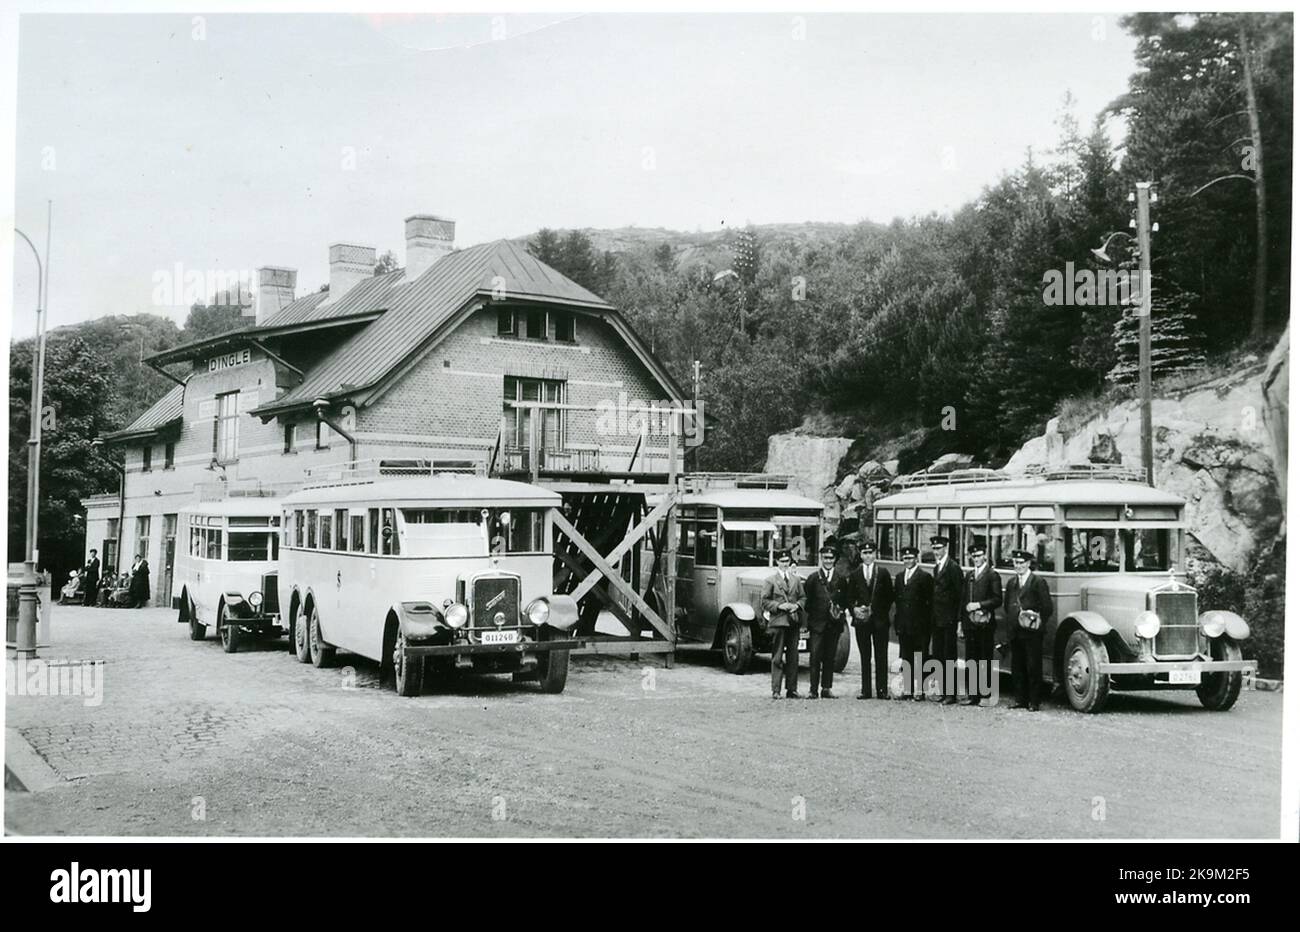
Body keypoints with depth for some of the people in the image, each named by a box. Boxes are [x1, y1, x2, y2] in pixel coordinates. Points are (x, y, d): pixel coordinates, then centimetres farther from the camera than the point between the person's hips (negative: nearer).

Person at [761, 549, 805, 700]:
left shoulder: (796, 579, 14)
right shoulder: (771, 580, 3)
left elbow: (802, 597, 14)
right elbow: (765, 601, -1)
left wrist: (797, 605, -6)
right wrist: (779, 605, -13)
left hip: (794, 621, 4)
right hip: (778, 621, -4)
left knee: (793, 657, 4)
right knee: (777, 658, -4)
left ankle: (792, 689, 9)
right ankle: (776, 690, -2)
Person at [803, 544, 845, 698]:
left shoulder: (841, 579, 9)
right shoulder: (813, 578, 4)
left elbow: (845, 599, 11)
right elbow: (806, 598, 5)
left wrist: (840, 610, -3)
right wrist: (811, 613, -3)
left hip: (834, 623, 2)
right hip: (817, 623, -2)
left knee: (830, 657, 6)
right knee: (815, 657, -6)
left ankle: (826, 689, 11)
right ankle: (813, 689, -3)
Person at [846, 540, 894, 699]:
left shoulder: (883, 572, 4)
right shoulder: (855, 575, 9)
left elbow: (890, 596, 4)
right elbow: (849, 598, 11)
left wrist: (880, 611, -6)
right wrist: (854, 609, -7)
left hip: (879, 620, -2)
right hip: (861, 620, 2)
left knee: (881, 656, 0)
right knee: (865, 657, 4)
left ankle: (882, 690, 3)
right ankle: (866, 690, 8)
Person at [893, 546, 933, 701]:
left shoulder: (924, 576, -4)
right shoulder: (899, 576, 15)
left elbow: (929, 600, -6)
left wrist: (925, 621, -11)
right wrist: (897, 621, 9)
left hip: (919, 625, -6)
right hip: (903, 624, 6)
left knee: (919, 659, -4)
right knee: (905, 658, 9)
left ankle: (919, 691, -2)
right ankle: (907, 689, 14)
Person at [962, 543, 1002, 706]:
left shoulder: (992, 575, -2)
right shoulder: (969, 575, 17)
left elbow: (997, 600, -8)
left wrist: (979, 605, -15)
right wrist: (961, 622, 13)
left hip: (985, 624, -6)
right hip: (970, 624, 6)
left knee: (985, 661, -1)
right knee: (970, 662, 6)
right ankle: (972, 695, 11)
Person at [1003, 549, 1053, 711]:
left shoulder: (1038, 581, -4)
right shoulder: (1011, 582, 14)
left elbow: (1047, 607, -7)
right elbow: (1006, 605, 20)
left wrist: (1040, 622, -7)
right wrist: (1012, 620, 9)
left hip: (1032, 632, -6)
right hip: (1015, 632, 6)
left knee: (1033, 667, -2)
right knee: (1017, 667, 8)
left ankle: (1034, 702, 2)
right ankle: (1021, 700, 15)